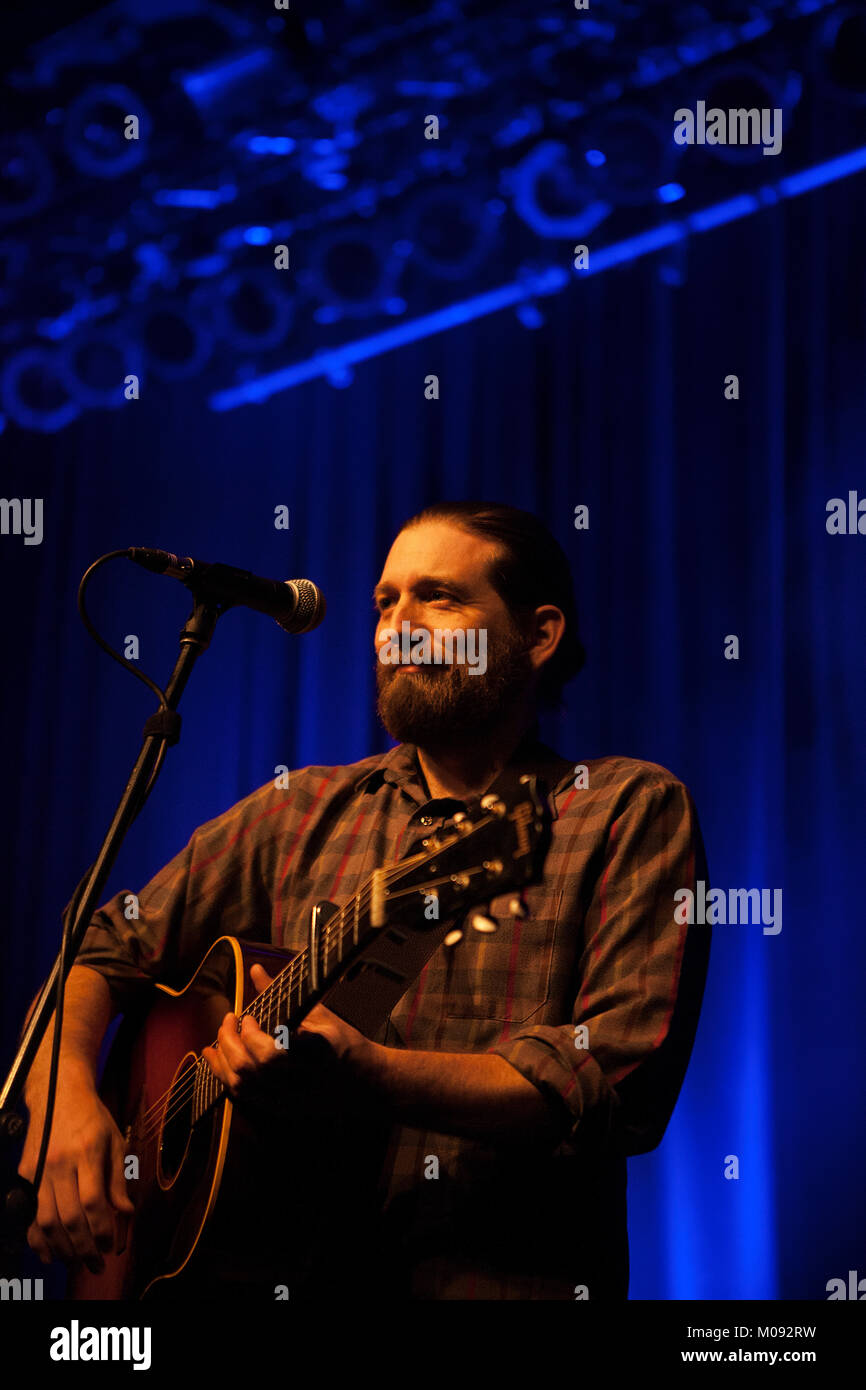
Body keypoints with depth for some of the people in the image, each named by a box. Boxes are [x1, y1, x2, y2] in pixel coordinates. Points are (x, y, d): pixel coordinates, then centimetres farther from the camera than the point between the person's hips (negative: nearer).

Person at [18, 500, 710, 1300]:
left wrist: (361, 1071, -19)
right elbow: (106, 949, 17)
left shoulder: (627, 811, 2)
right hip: (276, 1269, 3)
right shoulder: (304, 814, 15)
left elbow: (617, 1084, -9)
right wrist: (66, 1091, -3)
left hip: (502, 1276, -3)